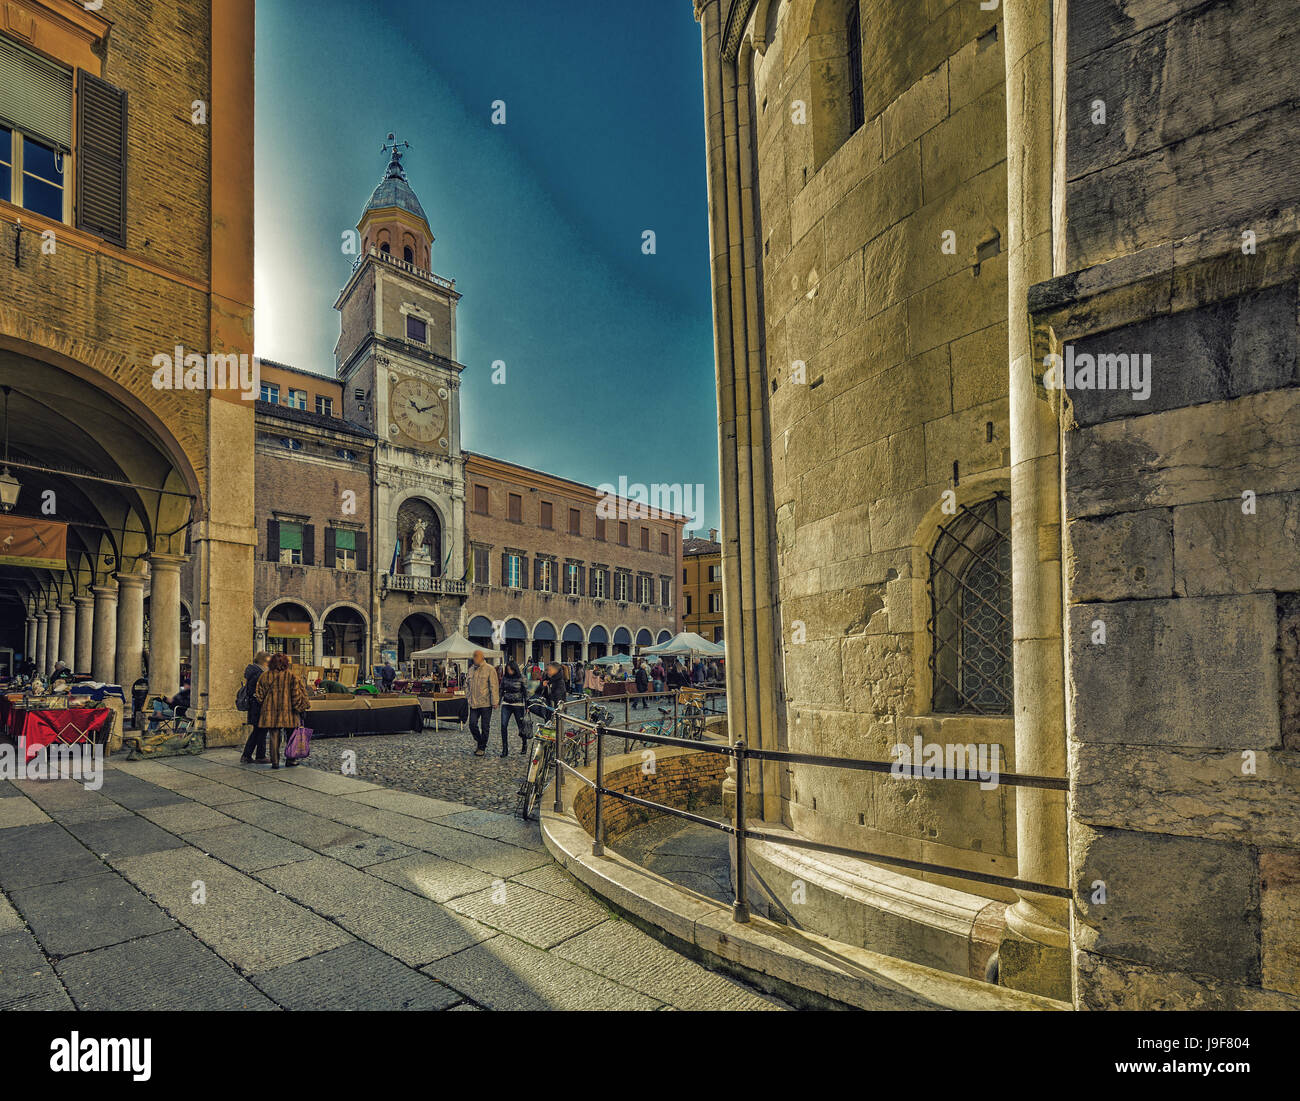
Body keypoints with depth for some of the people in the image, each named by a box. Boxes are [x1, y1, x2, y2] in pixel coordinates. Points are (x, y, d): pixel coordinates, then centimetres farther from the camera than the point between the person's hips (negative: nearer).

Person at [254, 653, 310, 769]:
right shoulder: (290, 675, -6)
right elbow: (297, 692, -7)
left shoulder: (265, 676, 1)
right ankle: (290, 759, 14)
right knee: (291, 736, 11)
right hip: (288, 711, -2)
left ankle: (275, 762, 4)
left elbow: (259, 695, 7)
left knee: (274, 737, 6)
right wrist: (304, 704, 2)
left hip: (270, 711, 2)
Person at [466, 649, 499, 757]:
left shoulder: (490, 669, -8)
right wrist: (468, 696, 10)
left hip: (485, 703, -5)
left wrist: (494, 702, -13)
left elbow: (494, 687, -11)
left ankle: (482, 748, 16)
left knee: (485, 727, 4)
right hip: (473, 703, 5)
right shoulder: (471, 669, 10)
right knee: (472, 724, 3)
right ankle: (478, 740, 28)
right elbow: (467, 684, 21)